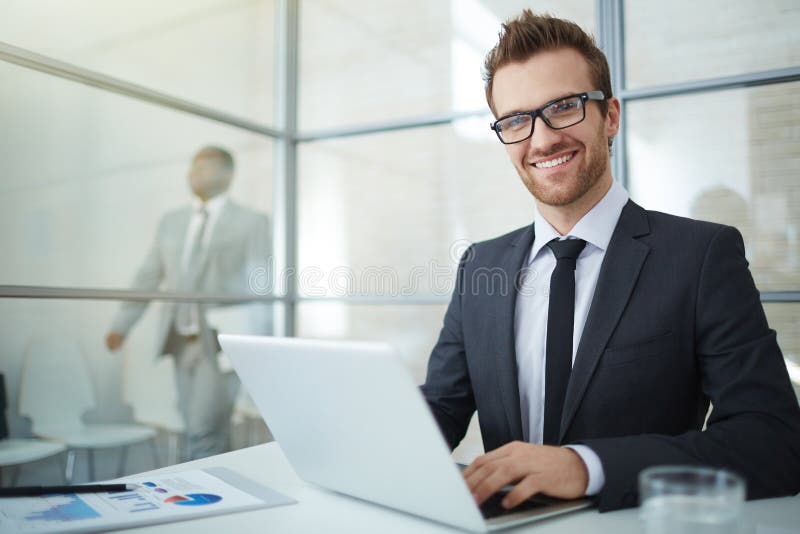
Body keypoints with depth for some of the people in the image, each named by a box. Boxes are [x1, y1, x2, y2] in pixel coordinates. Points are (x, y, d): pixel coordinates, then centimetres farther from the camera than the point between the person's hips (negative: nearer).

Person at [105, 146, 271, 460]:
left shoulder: (251, 222, -1)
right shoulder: (171, 222, 15)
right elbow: (147, 277, 15)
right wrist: (121, 325, 9)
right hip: (182, 341, 5)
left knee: (204, 431, -10)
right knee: (197, 430, 10)